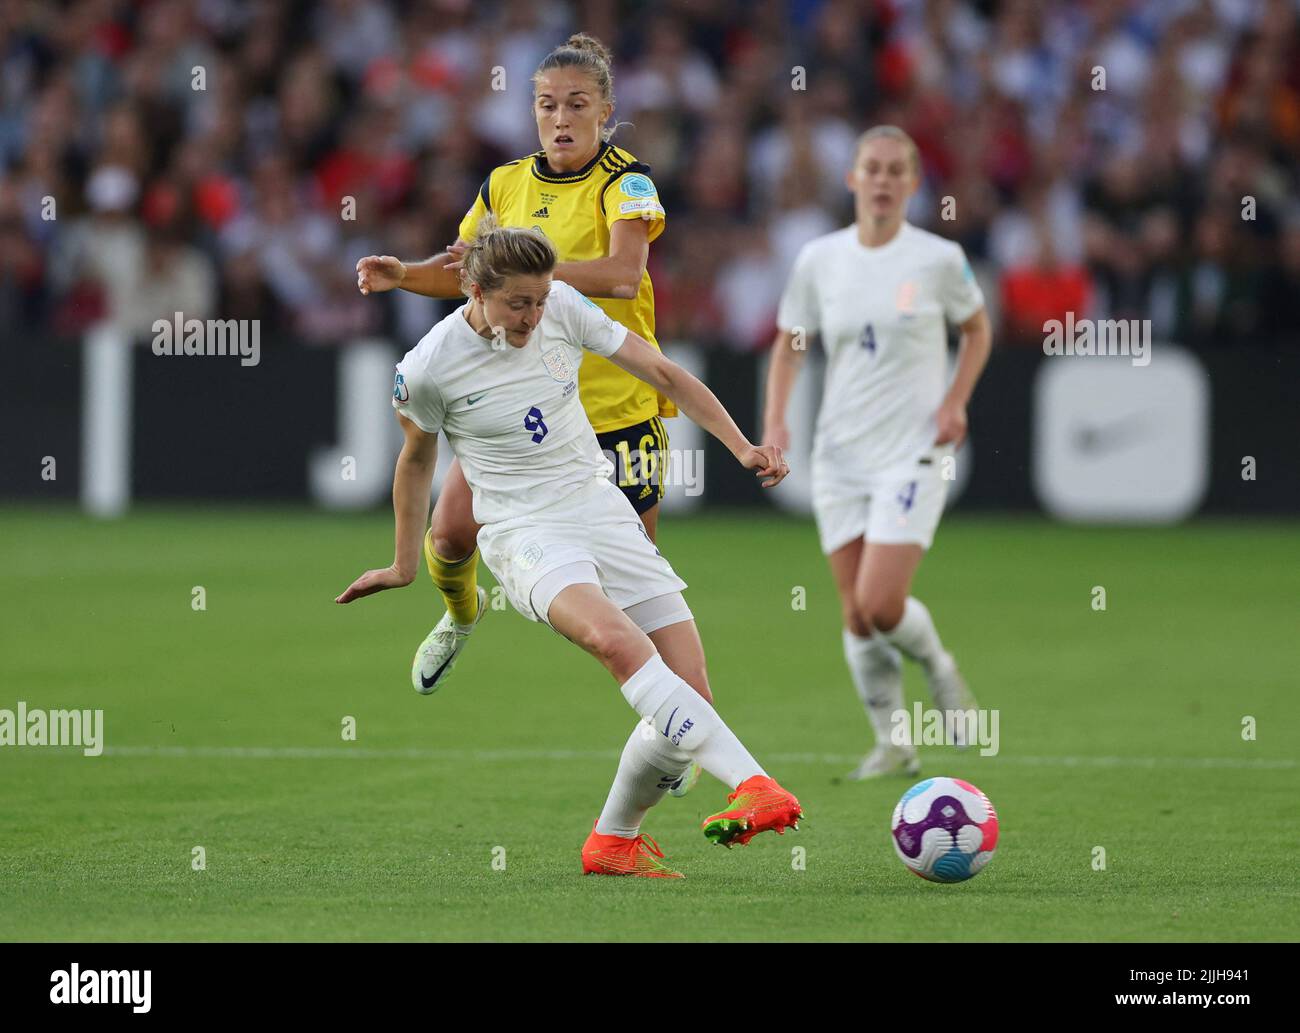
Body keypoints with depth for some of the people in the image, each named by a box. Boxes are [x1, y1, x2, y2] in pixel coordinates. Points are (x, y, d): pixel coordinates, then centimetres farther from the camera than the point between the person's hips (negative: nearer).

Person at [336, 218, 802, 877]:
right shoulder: (428, 370, -9)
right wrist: (404, 566, 21)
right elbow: (417, 458, 10)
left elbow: (663, 374, 10)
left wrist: (740, 447, 8)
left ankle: (614, 840, 14)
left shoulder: (564, 309, -1)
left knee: (690, 694, -7)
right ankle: (751, 785, -48)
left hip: (601, 510, 5)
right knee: (613, 640, -36)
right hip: (524, 532, -5)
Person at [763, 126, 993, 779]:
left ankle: (937, 666, 17)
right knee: (856, 615, 2)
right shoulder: (819, 260, 2)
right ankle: (892, 745, 15)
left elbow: (976, 329, 10)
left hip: (913, 451, -3)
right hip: (839, 455, 3)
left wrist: (956, 400, -5)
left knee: (881, 606, -15)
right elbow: (789, 346, 12)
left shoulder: (938, 259, -5)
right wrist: (775, 419, -3)